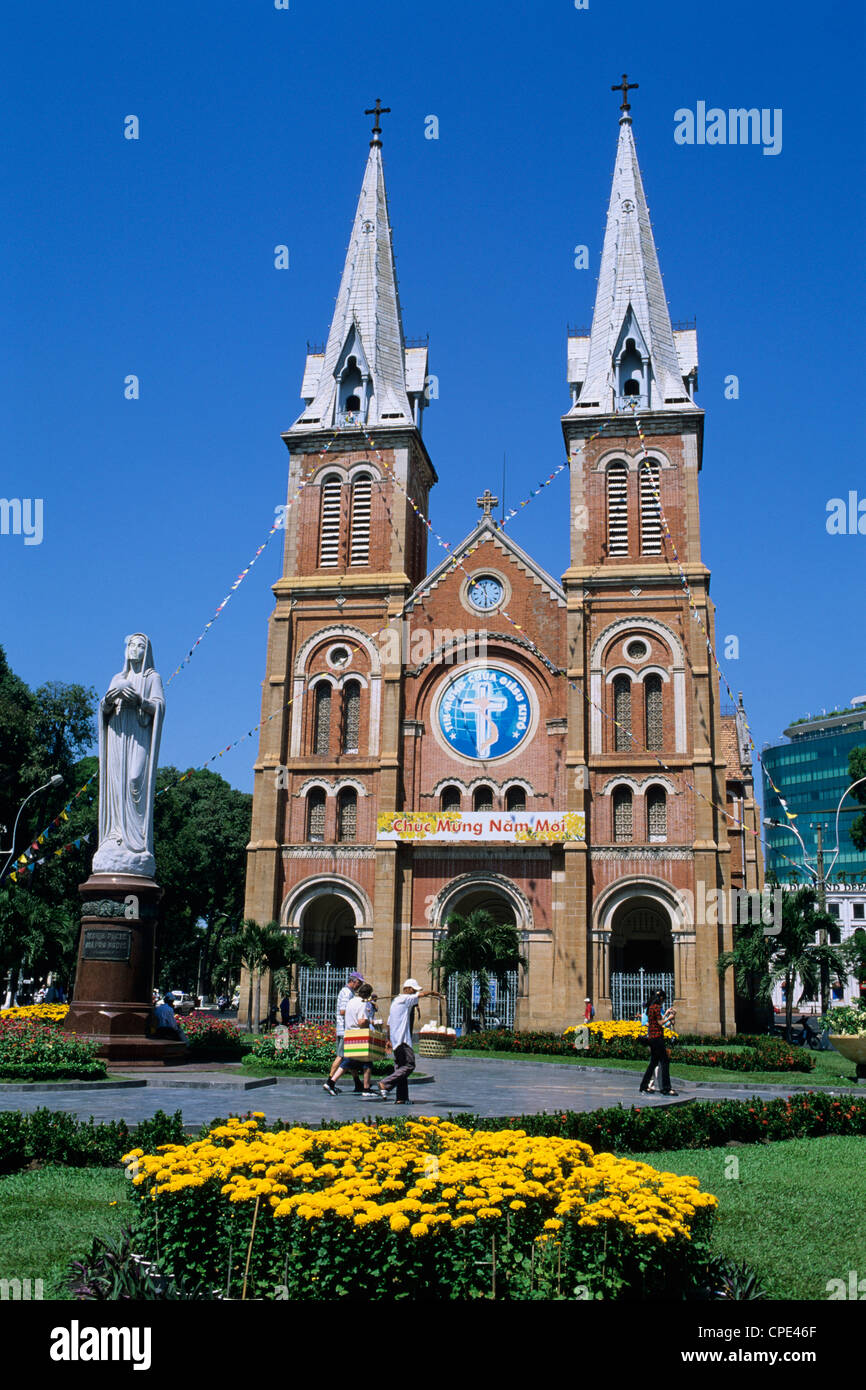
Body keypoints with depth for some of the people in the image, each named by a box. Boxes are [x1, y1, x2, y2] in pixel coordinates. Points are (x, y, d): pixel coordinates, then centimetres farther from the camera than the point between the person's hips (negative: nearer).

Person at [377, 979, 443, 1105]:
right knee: (409, 1065, -11)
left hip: (395, 1039, 10)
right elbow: (425, 993, -13)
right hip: (402, 1039, -10)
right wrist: (440, 995, 3)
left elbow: (389, 1023, 24)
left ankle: (401, 1098, 6)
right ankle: (385, 1084, -15)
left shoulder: (395, 1000, 20)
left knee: (400, 1067, 8)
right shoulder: (405, 999, -8)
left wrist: (389, 1040, 28)